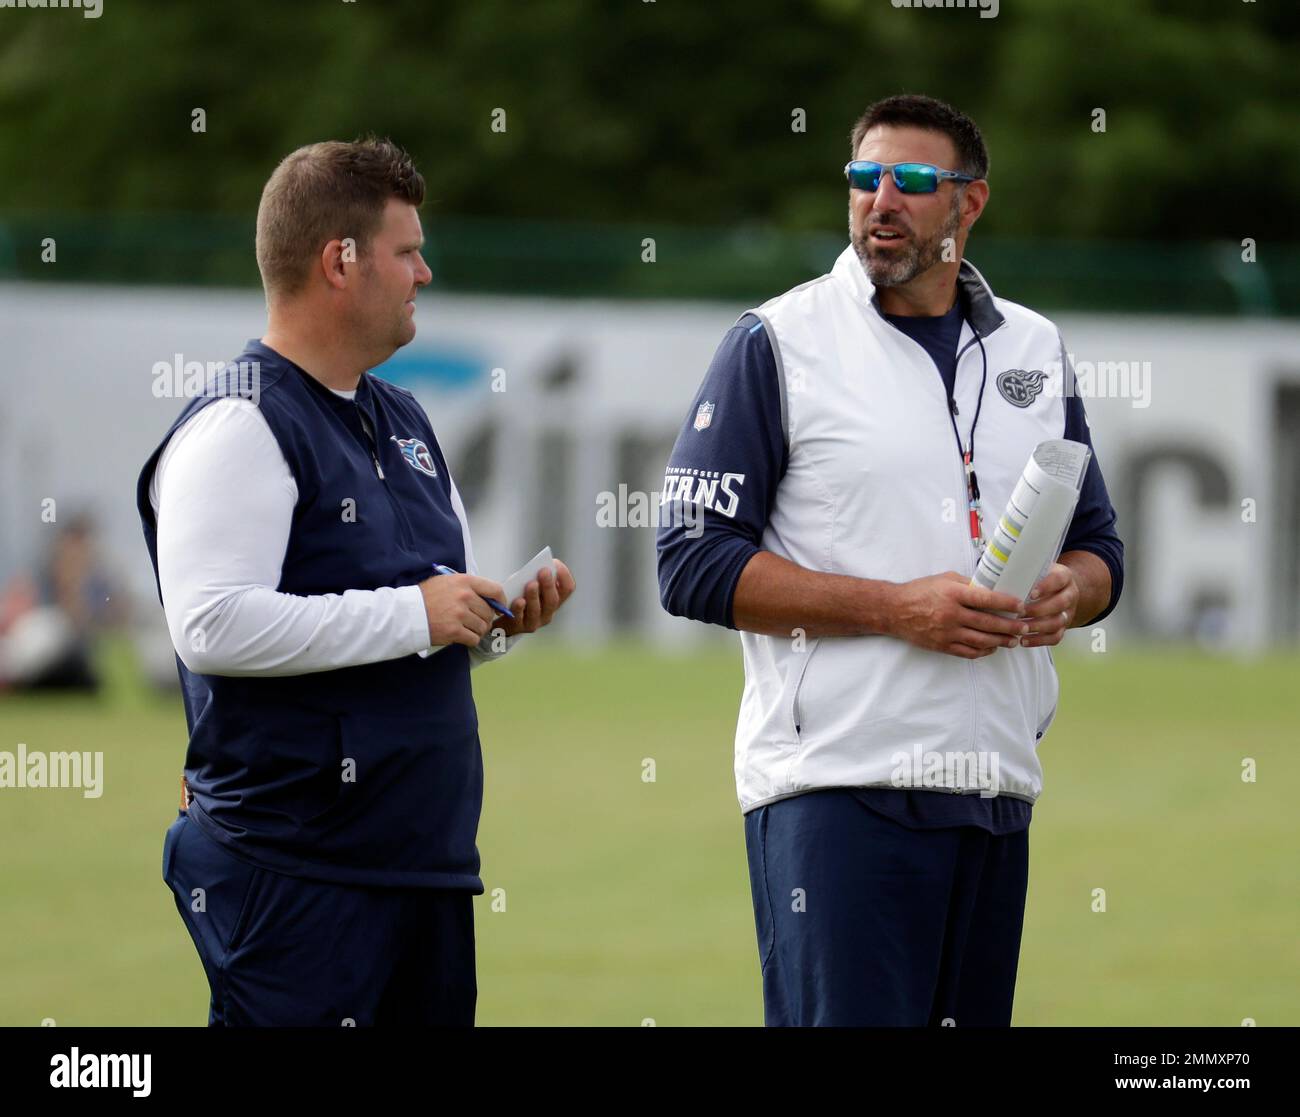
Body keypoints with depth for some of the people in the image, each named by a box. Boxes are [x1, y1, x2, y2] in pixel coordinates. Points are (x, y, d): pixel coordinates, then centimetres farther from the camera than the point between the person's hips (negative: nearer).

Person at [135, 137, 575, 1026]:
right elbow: (212, 627, -24)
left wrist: (501, 618, 6)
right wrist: (412, 615, -19)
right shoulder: (239, 427, -10)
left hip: (427, 860, 9)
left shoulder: (403, 420, 21)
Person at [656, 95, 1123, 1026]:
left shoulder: (1034, 349, 15)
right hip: (835, 788, -5)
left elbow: (1100, 547, 22)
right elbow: (695, 565, -6)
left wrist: (1068, 592, -4)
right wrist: (898, 608, -15)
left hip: (997, 789, 5)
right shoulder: (780, 344, -1)